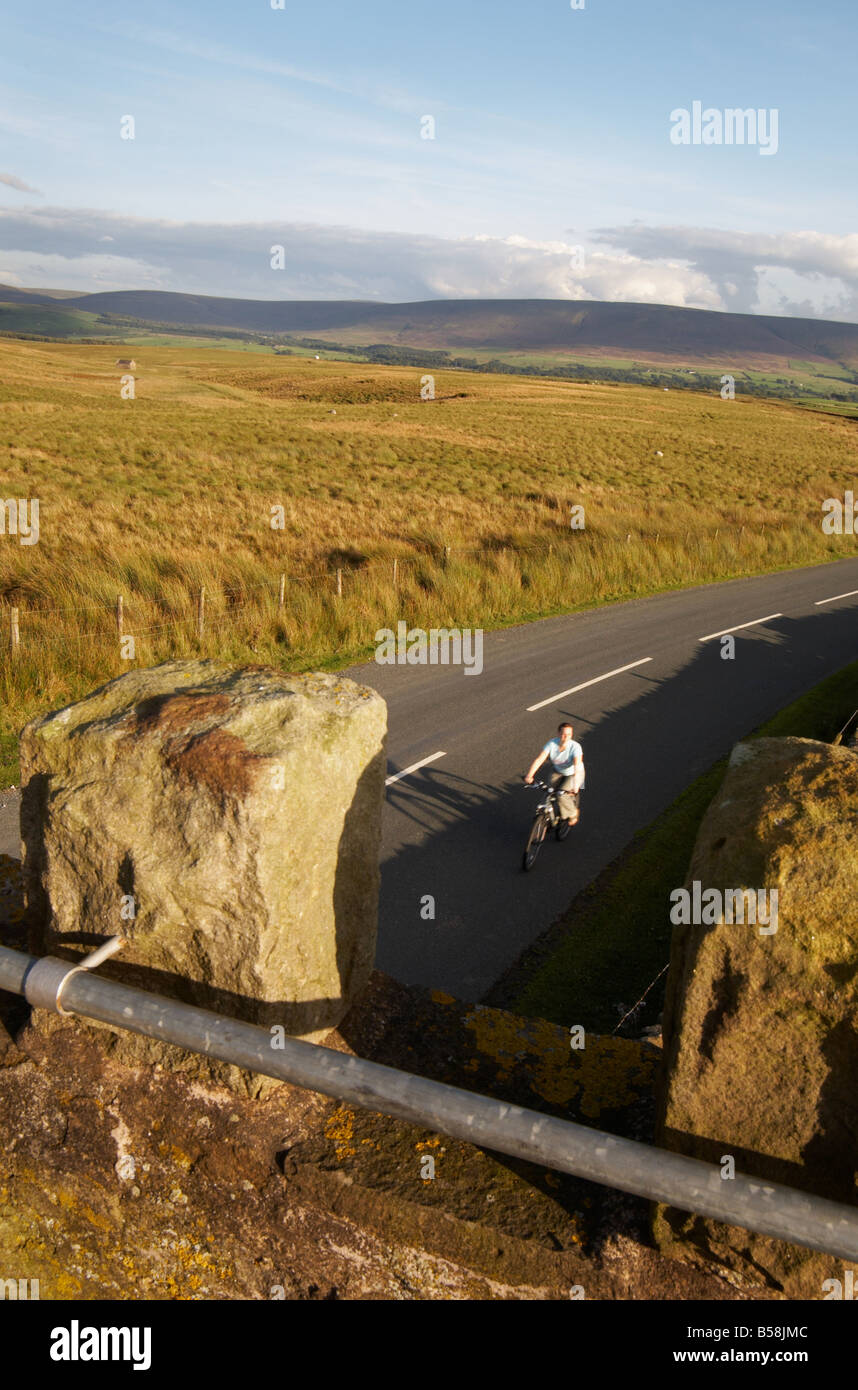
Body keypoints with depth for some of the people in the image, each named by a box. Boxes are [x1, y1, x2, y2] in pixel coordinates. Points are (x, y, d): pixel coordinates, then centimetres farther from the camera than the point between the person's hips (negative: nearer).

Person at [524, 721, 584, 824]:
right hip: (558, 772, 4)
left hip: (572, 774, -3)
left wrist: (575, 785, -55)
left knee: (562, 795, -21)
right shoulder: (552, 743, -22)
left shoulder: (575, 747, -30)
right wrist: (529, 775, -40)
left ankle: (573, 813, 8)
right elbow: (539, 759, -27)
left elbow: (577, 766, -42)